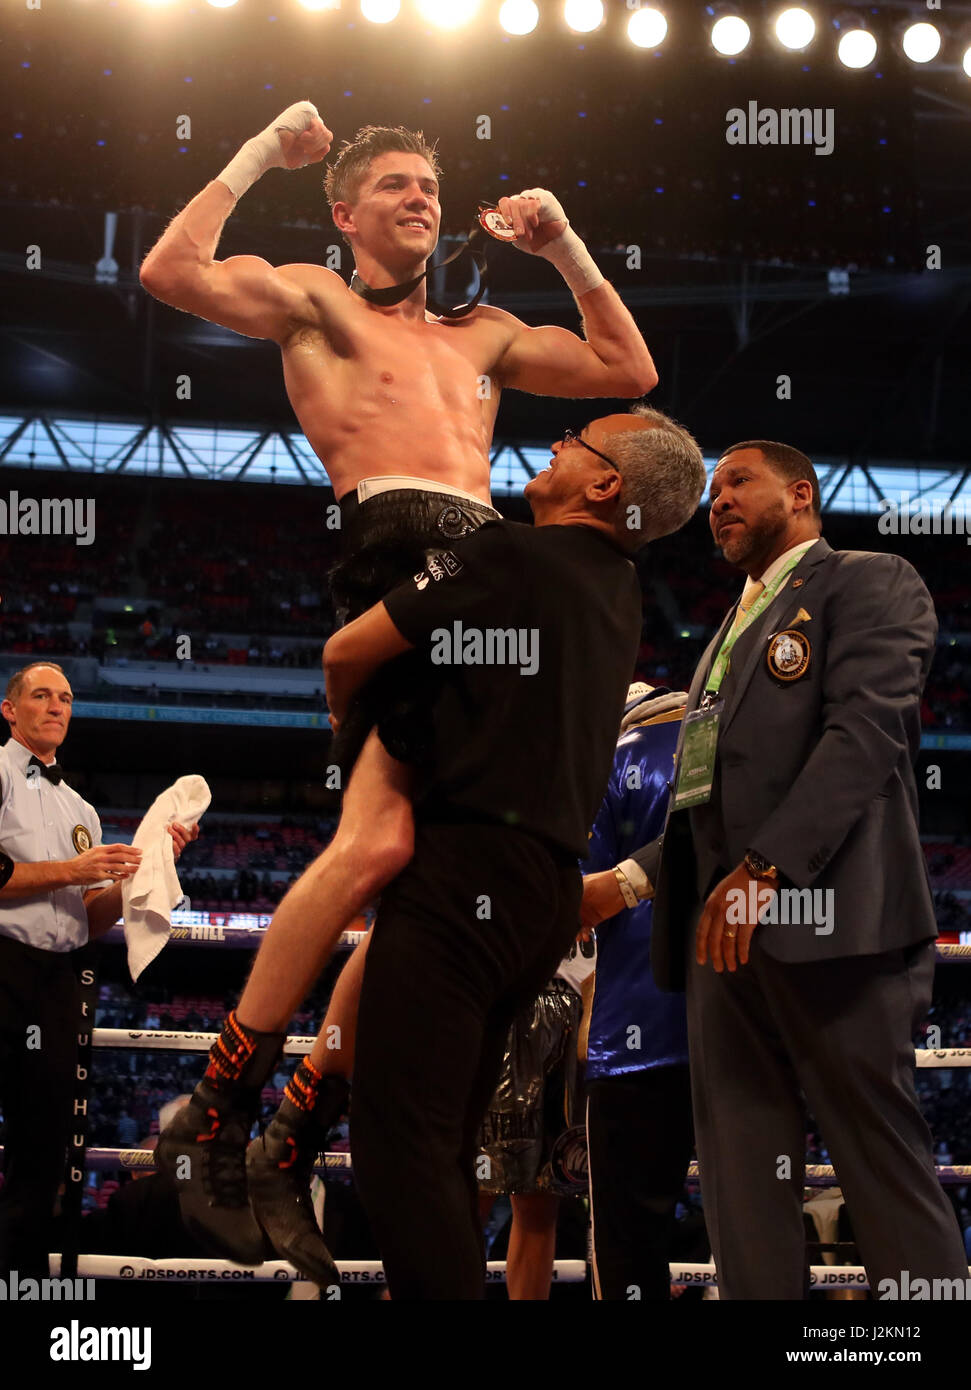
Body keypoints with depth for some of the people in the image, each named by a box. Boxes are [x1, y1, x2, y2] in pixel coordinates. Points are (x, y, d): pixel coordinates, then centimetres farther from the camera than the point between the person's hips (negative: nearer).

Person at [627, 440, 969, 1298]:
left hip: (826, 918, -8)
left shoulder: (871, 583, 4)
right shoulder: (734, 631, 28)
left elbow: (866, 733, -12)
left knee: (886, 1168, -8)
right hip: (726, 928, 8)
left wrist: (765, 870, -21)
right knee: (743, 1179, 2)